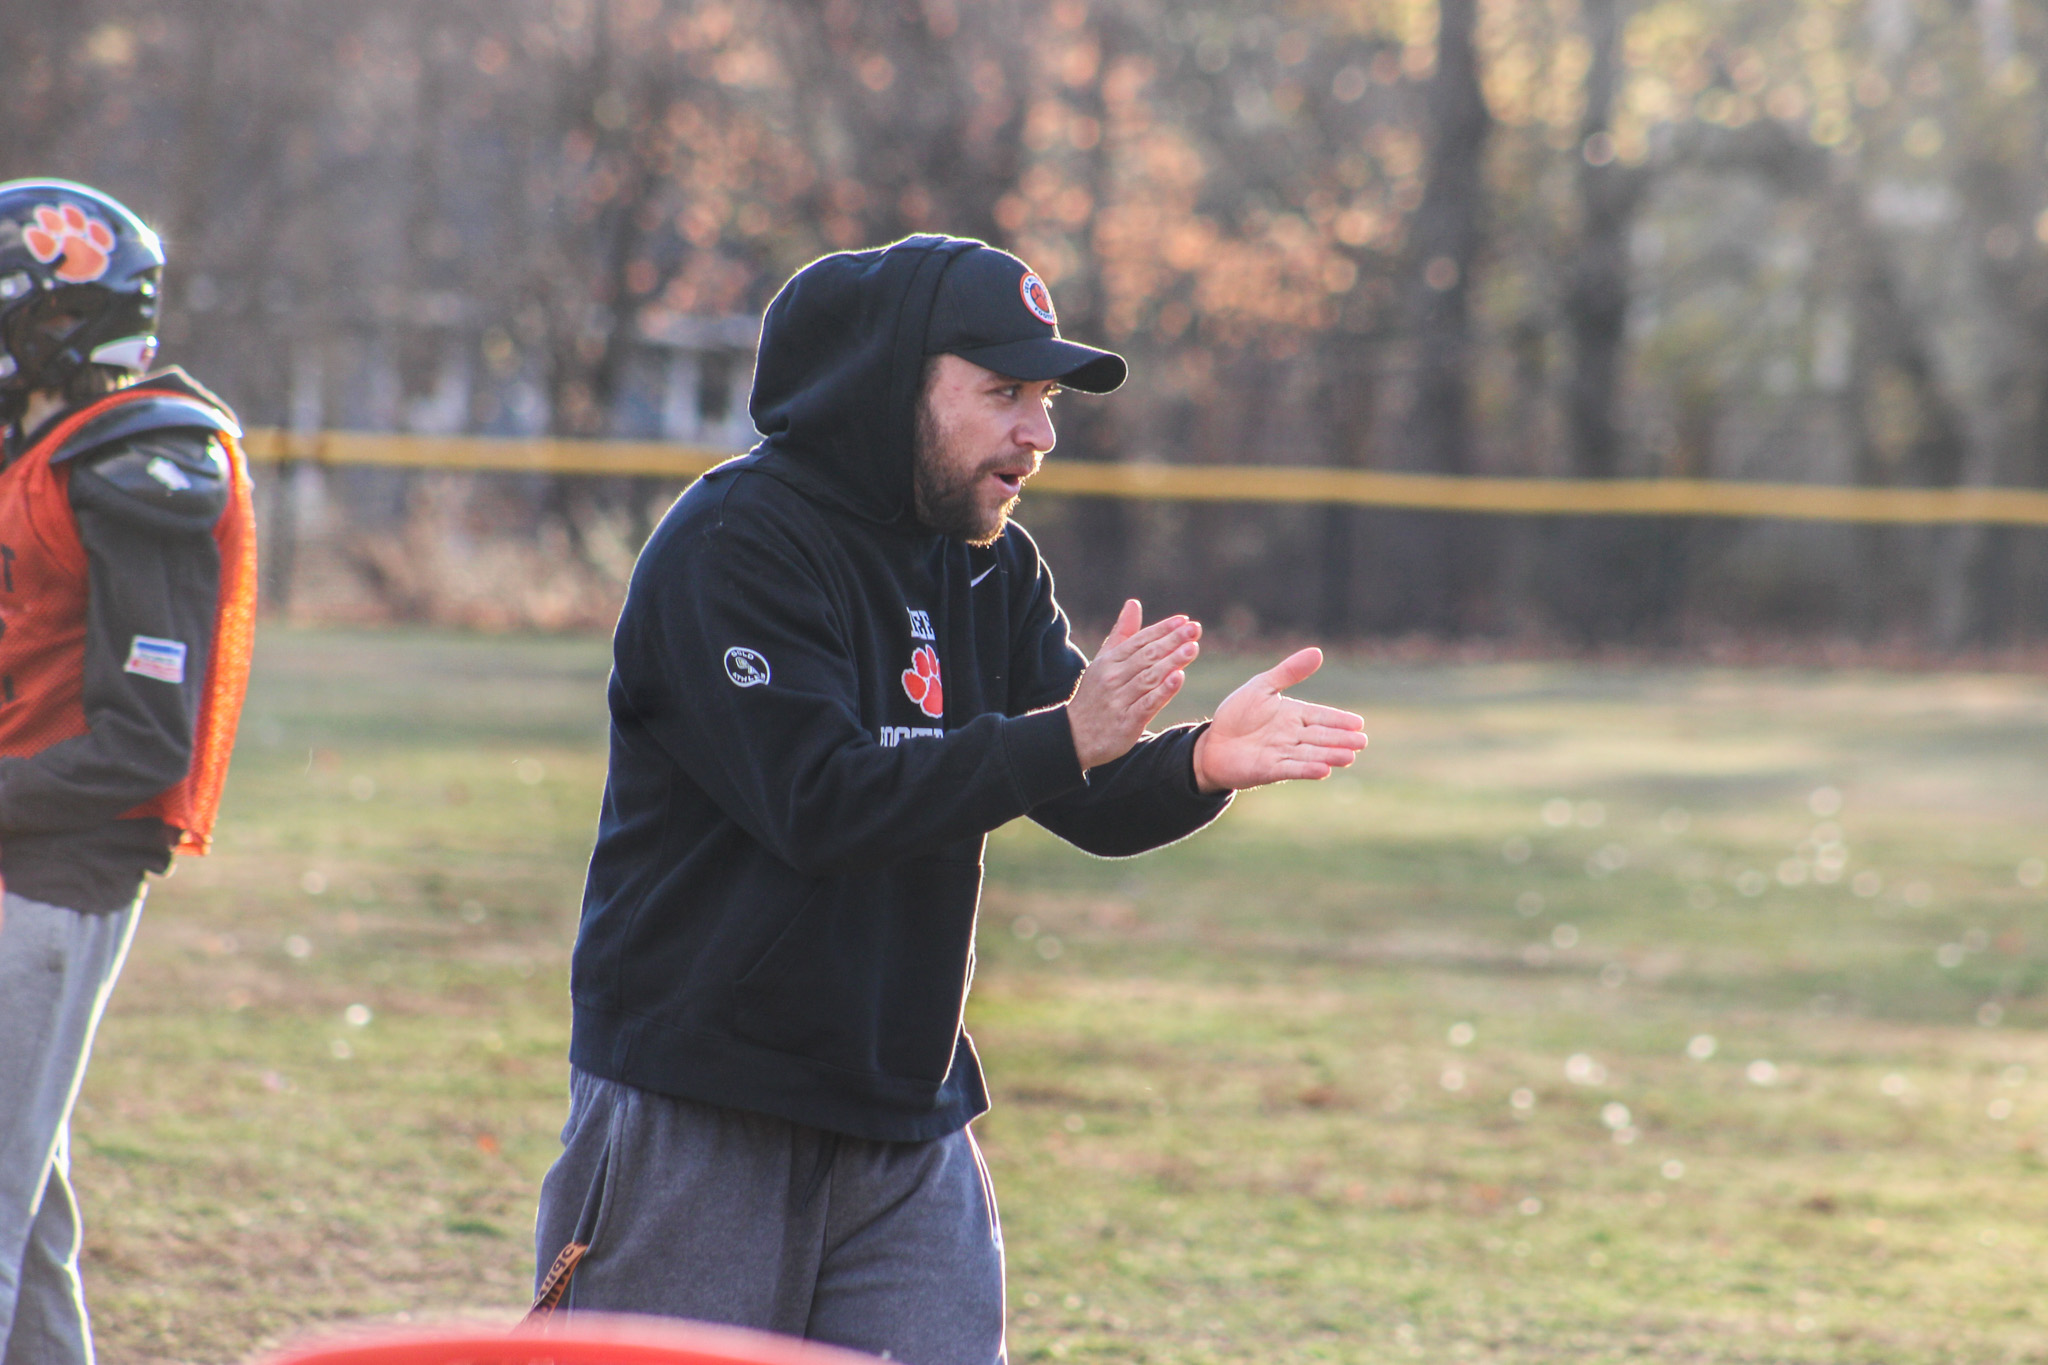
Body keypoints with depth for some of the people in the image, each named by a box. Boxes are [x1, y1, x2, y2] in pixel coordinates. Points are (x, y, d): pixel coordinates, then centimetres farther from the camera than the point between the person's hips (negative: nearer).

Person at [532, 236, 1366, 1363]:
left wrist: (1199, 765, -20)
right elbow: (823, 805, -24)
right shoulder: (733, 544, -13)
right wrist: (1063, 740, -30)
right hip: (693, 1129, -6)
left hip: (910, 1131, 6)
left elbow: (1099, 808, 3)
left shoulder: (993, 569, 10)